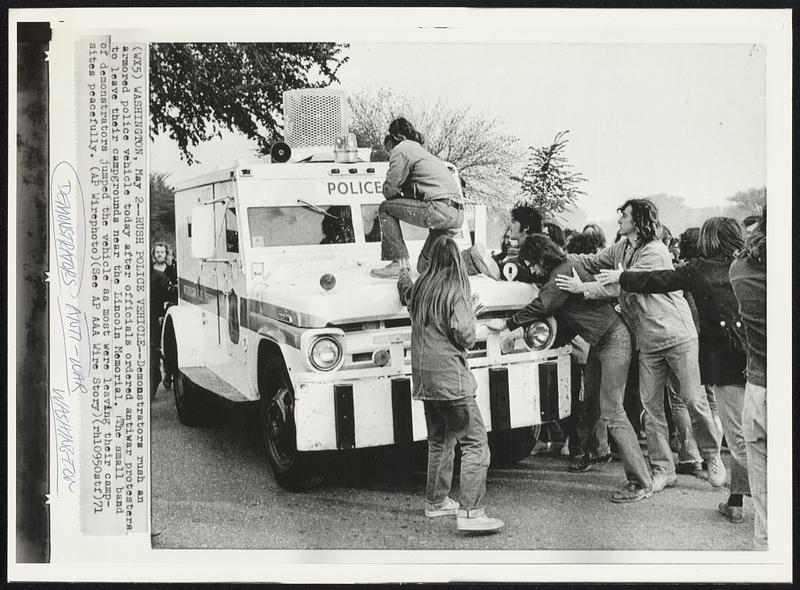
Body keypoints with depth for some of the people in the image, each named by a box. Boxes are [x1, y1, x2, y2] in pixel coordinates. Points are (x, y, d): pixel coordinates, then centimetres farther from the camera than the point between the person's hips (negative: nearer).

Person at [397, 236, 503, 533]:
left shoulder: (420, 287, 9)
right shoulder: (455, 291, -12)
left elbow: (405, 294, 34)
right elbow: (466, 337, -18)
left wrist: (403, 274, 55)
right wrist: (471, 317, 4)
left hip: (423, 378, 8)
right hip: (450, 378, -8)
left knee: (439, 440, 23)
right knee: (475, 442, -7)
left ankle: (436, 500, 32)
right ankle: (470, 512, -15)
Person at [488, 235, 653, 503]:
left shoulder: (564, 270, -17)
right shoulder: (567, 265, 13)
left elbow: (541, 306, -21)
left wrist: (507, 324, -11)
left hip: (613, 338, -10)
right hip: (599, 340, 10)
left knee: (612, 412, -13)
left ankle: (641, 483, -13)